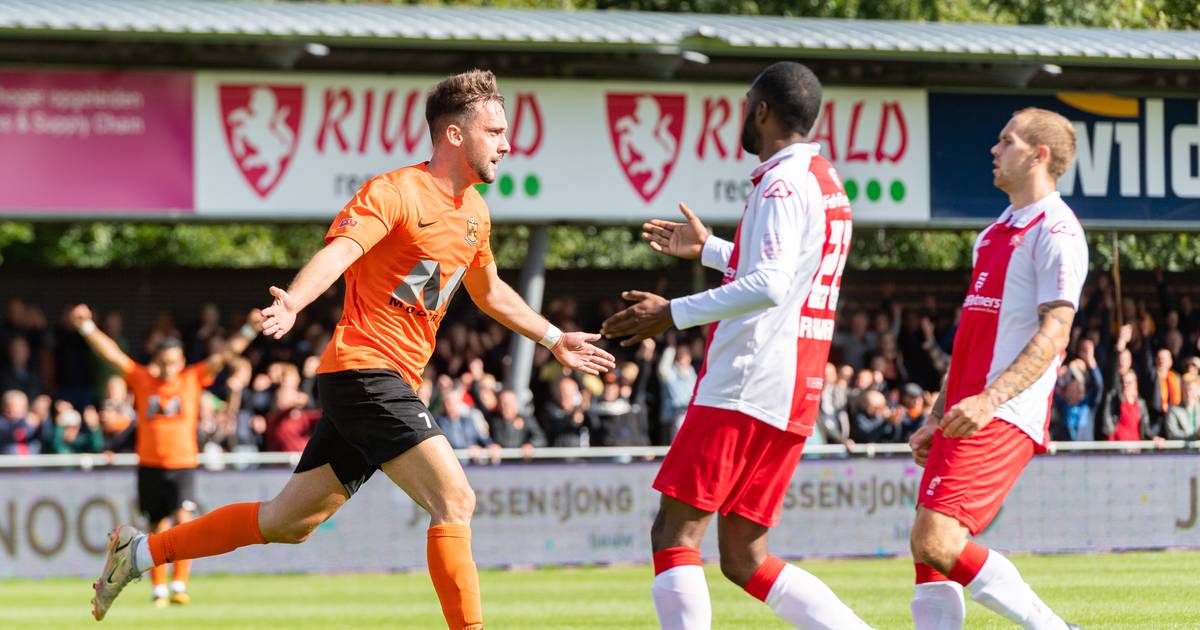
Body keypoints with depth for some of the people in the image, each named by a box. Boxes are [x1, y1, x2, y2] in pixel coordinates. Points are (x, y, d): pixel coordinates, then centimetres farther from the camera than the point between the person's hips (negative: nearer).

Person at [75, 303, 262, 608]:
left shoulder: (193, 378, 4)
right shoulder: (142, 379, 5)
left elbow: (225, 356, 1)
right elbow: (111, 354, 1)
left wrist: (248, 332, -9)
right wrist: (87, 329, -9)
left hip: (183, 464, -1)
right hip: (149, 466, 1)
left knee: (184, 520, -18)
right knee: (158, 531, 5)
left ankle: (179, 585, -13)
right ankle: (159, 590, 15)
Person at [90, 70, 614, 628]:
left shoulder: (475, 212, 16)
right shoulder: (395, 193, -11)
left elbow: (490, 292, 34)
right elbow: (338, 251, -27)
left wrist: (554, 340, 39)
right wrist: (292, 303, -45)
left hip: (394, 382, 9)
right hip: (365, 367, -9)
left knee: (288, 523, 13)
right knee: (454, 499, -18)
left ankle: (140, 550, 23)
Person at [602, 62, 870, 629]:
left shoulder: (783, 183, -12)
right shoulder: (827, 183, 19)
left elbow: (768, 286, -25)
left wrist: (675, 314, -21)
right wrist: (709, 250, 44)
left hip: (744, 390, -9)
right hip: (793, 397, 9)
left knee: (674, 533, -7)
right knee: (744, 560, 9)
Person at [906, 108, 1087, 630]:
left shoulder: (1054, 231, -8)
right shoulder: (994, 234, 21)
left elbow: (1054, 334, -17)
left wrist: (989, 399, -27)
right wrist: (936, 419, 22)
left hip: (1004, 418, -9)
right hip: (965, 415, 9)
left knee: (937, 541, -19)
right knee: (928, 550, 2)